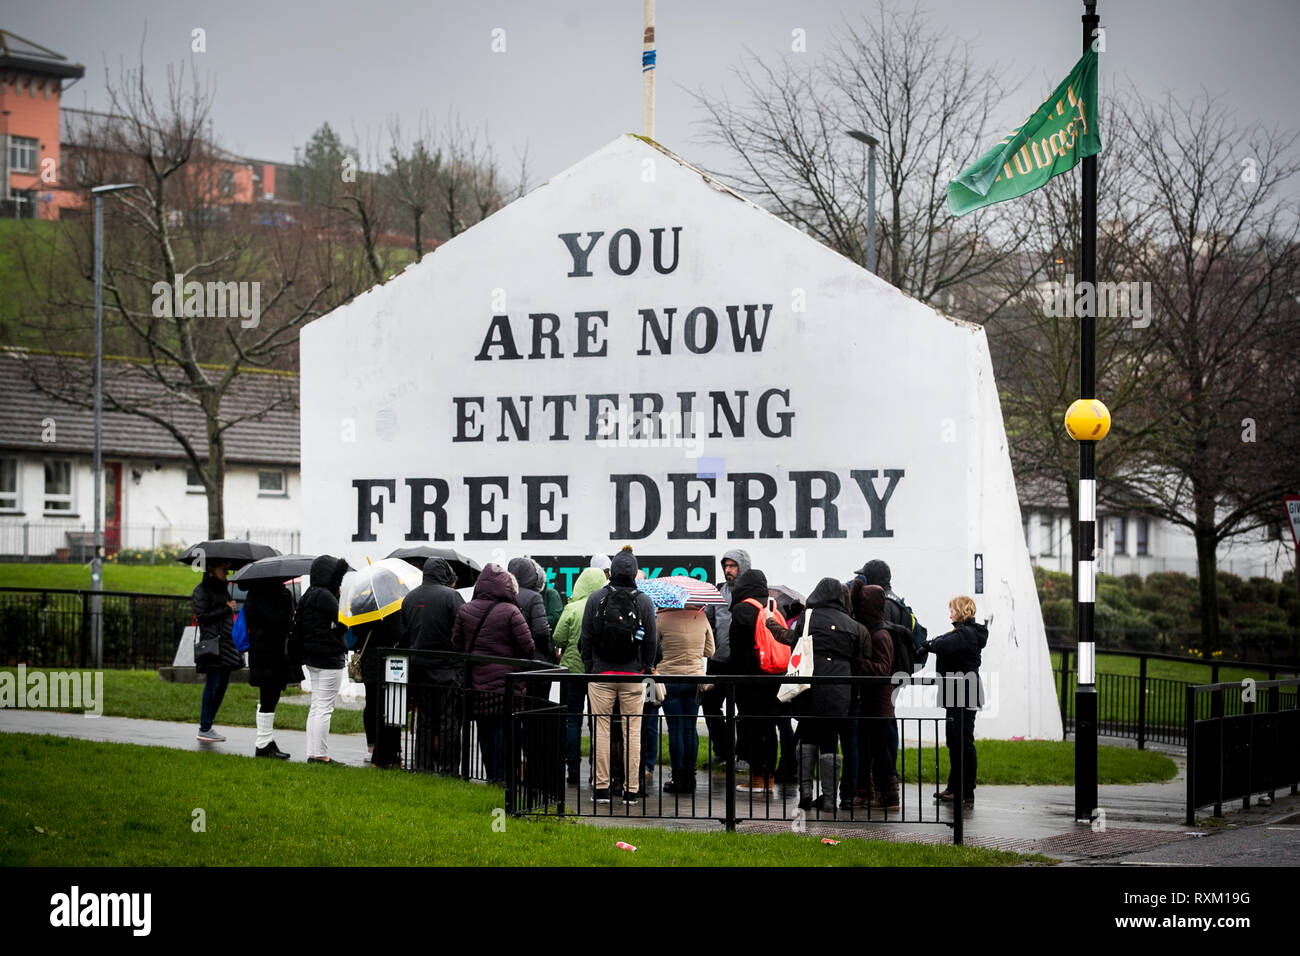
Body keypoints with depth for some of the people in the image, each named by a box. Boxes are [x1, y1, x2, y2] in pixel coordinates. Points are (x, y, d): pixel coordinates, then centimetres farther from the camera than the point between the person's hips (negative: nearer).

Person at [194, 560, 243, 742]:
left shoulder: (223, 589, 20)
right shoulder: (202, 590, -5)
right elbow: (202, 616, -13)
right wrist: (226, 609, -9)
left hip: (226, 644, 8)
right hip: (212, 641, -8)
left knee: (222, 685, 6)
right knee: (213, 684, -10)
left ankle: (207, 726, 11)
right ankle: (204, 729, -6)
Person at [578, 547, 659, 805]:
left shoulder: (595, 599, -2)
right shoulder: (644, 601, -1)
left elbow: (586, 638, 1)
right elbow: (652, 641, 2)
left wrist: (589, 669, 9)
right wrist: (647, 669, 14)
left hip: (601, 673, 0)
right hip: (633, 674, 0)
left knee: (601, 730, 4)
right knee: (632, 731, 4)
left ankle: (601, 788, 3)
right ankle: (631, 789, 3)